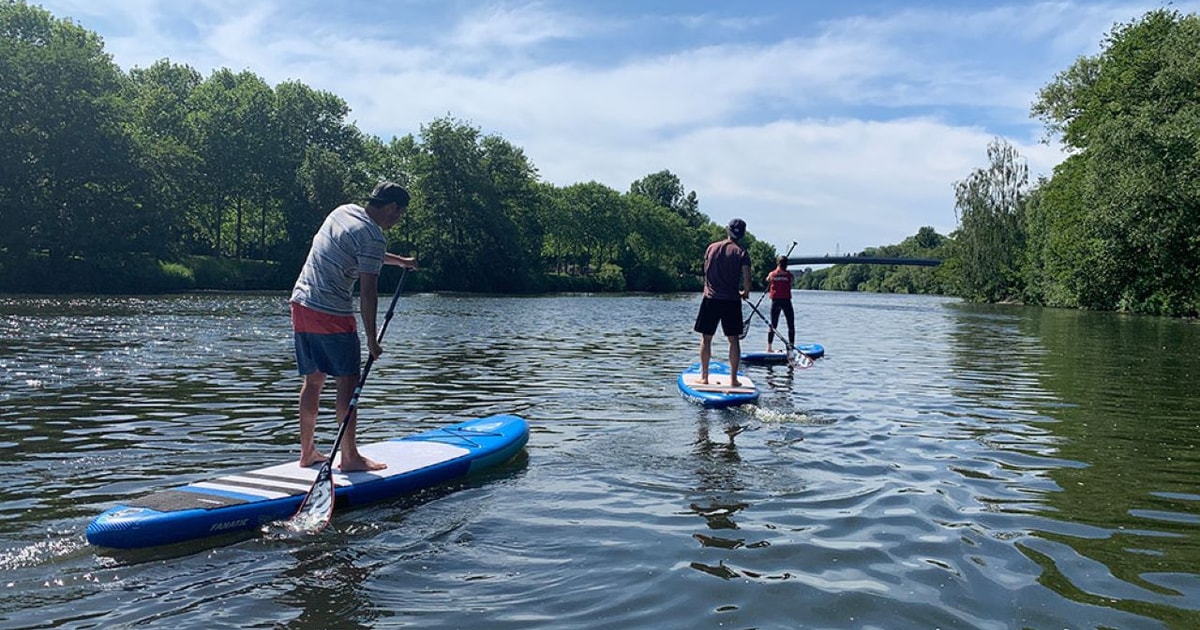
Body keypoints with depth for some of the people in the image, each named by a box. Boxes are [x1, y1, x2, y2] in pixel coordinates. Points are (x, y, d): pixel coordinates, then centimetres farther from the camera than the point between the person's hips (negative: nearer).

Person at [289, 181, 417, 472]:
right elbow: (367, 293, -16)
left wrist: (400, 261, 42)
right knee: (348, 382, -2)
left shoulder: (344, 210, 13)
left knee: (313, 380, 14)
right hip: (332, 313, -9)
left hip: (301, 303, 9)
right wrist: (371, 339, -11)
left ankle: (307, 451, 20)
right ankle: (349, 456, 2)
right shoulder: (374, 237, -14)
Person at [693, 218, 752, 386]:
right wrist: (745, 293, 9)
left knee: (706, 338, 9)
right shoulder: (741, 252, -4)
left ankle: (704, 376, 10)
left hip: (711, 298, 1)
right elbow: (747, 279, -10)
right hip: (732, 300, -1)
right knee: (734, 339, 7)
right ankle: (733, 378, 6)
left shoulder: (712, 247, 4)